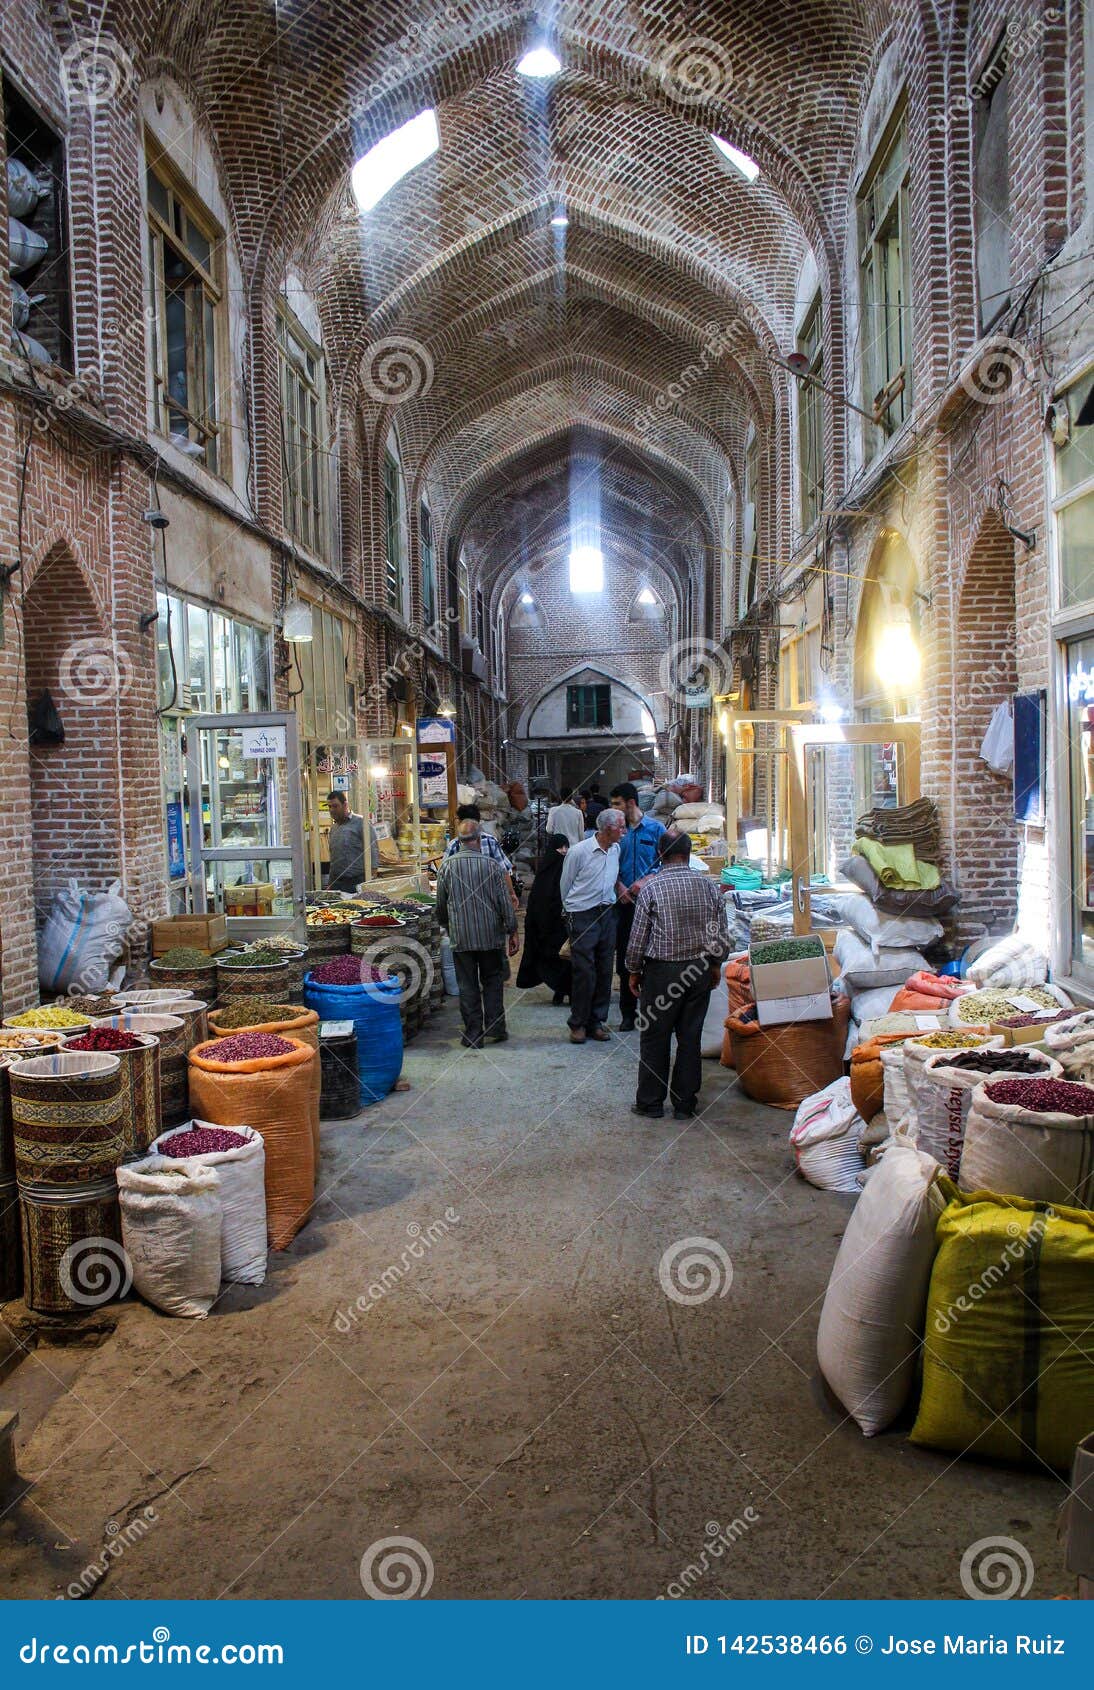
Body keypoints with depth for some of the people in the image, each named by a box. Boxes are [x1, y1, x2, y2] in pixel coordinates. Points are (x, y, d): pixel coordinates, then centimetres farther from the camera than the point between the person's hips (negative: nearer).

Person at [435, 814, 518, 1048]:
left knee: (467, 985, 8)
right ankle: (494, 1027, 12)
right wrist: (512, 932, 2)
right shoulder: (492, 865, -9)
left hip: (460, 937, 1)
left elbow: (441, 904, 5)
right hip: (491, 935, 0)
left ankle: (473, 1035, 10)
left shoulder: (447, 866, -5)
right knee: (493, 980, 15)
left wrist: (447, 927, 22)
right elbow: (504, 902, -7)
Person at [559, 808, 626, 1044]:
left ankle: (597, 1021, 18)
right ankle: (578, 1023, 7)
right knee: (585, 972, -5)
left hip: (607, 915, 6)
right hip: (582, 917, -6)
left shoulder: (616, 850, 6)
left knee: (605, 971, 8)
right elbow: (565, 885, 0)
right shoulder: (578, 852, -12)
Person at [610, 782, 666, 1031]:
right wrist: (619, 886, -9)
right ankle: (627, 1013, 14)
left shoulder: (656, 828, 1)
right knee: (625, 959, 5)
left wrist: (646, 881, -15)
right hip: (624, 901, 2)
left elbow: (665, 862, -1)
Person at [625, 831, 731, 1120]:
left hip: (662, 971, -3)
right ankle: (685, 1104, 16)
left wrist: (634, 971, 5)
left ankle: (650, 1102, 15)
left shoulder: (651, 888, -10)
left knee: (655, 1039, 7)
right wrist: (715, 965, 18)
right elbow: (722, 934, 4)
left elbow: (638, 937, -7)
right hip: (700, 970, 3)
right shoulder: (708, 885, 0)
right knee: (690, 1037, 10)